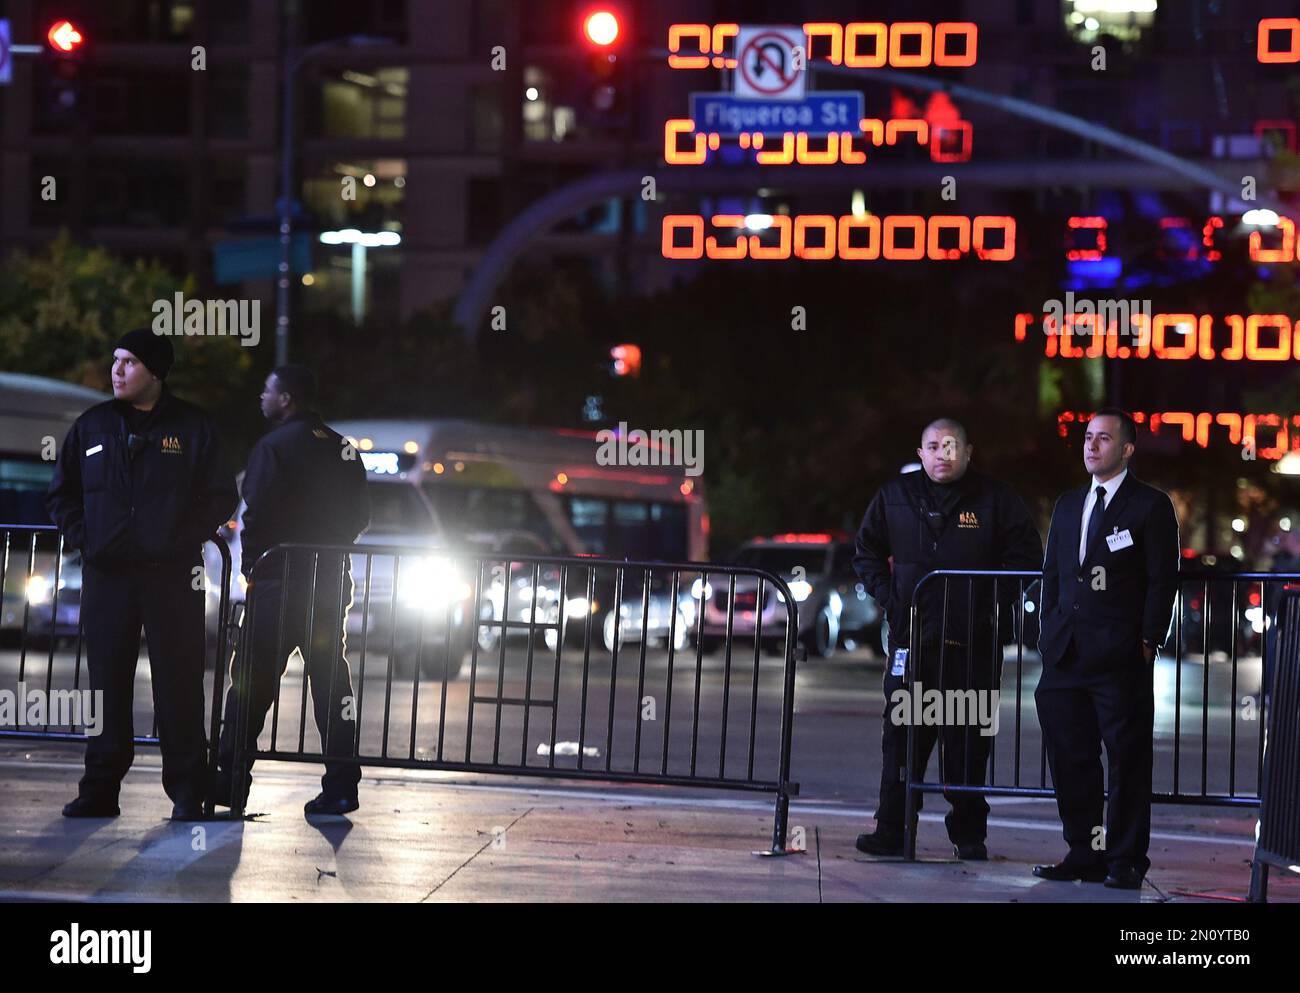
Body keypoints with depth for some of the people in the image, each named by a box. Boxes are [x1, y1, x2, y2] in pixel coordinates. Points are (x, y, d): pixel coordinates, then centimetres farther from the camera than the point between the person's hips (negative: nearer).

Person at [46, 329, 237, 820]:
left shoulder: (194, 428, 3)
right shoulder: (92, 426, 10)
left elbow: (220, 497, 5)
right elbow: (62, 493, 17)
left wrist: (186, 538, -6)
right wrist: (83, 537, 2)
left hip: (173, 576, -2)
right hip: (106, 575, 3)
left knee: (179, 683, -3)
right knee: (107, 681, 4)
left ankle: (187, 792, 3)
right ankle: (100, 789, 10)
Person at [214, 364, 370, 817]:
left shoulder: (275, 446, -9)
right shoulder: (342, 449, 12)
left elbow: (257, 513, -14)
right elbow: (361, 515, 15)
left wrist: (250, 565, -2)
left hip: (279, 580, -6)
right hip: (333, 583, 6)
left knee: (253, 680, -1)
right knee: (332, 683, 6)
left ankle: (231, 778, 1)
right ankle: (341, 784, 3)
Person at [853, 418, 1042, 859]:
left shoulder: (995, 499, 1)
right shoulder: (895, 496, 8)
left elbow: (1025, 554, 4)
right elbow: (867, 552, 19)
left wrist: (993, 601, -5)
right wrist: (888, 597, 6)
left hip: (973, 640, -2)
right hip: (911, 636, 2)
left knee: (968, 740, 3)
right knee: (901, 736, 2)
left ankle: (969, 833, 12)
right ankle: (891, 831, 6)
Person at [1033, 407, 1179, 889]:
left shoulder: (1151, 506, -1)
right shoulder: (1068, 505, 17)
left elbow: (1163, 579, -4)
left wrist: (1148, 641, -10)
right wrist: (1050, 635, 11)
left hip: (1121, 657, -6)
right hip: (1067, 658, 6)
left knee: (1127, 760, -2)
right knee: (1070, 758, 8)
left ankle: (1125, 862, 4)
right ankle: (1084, 855, 18)